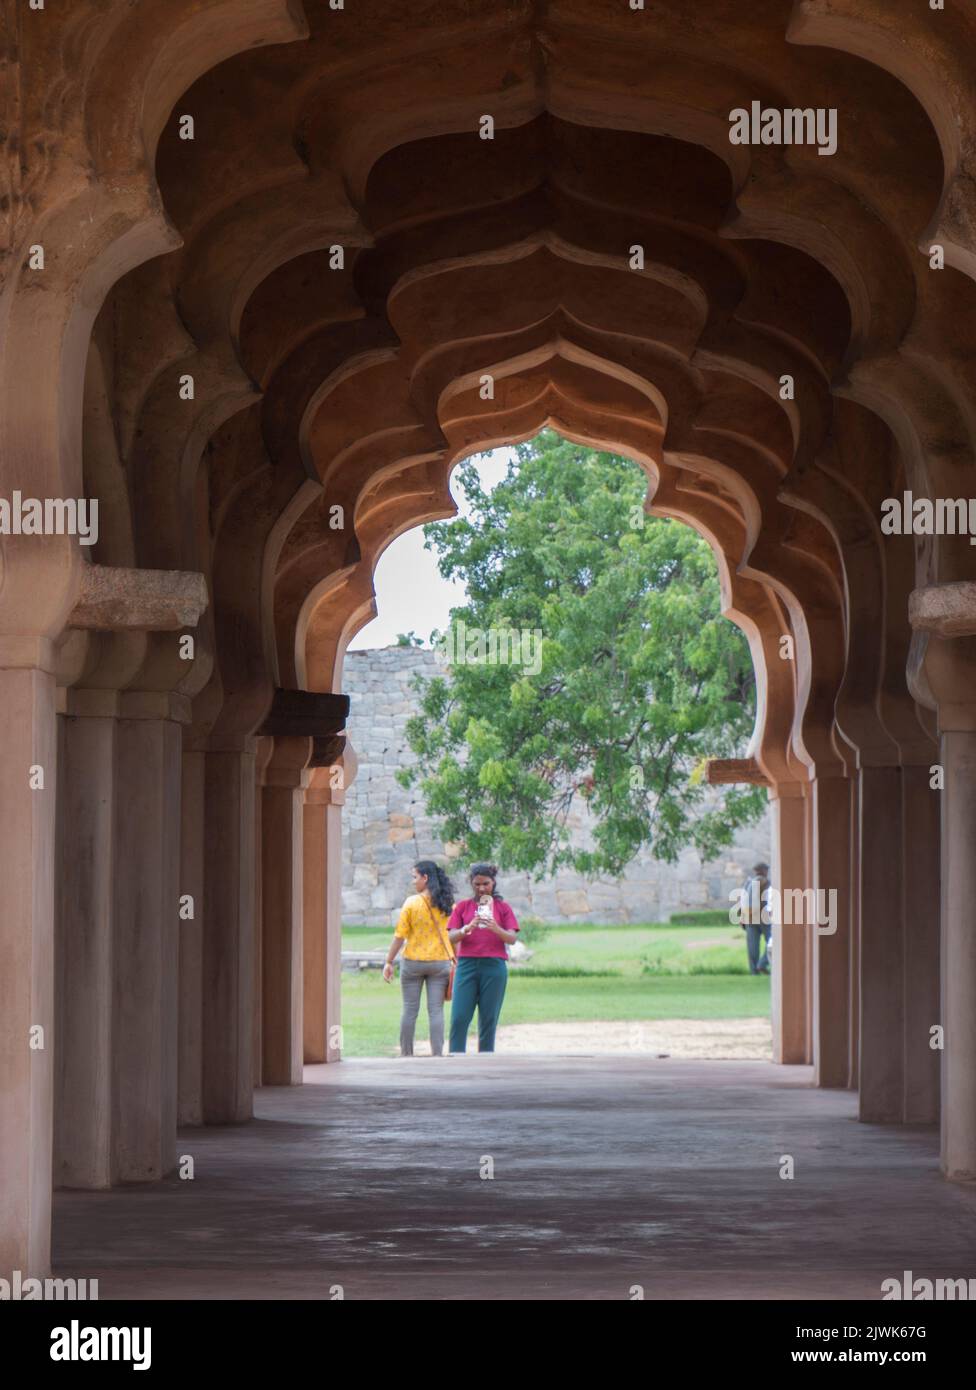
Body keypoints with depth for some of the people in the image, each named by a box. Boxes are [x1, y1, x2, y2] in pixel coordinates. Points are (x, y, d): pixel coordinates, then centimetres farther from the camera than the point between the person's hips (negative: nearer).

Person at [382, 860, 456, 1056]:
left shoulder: (412, 903, -9)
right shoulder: (447, 904, -1)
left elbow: (400, 936, -7)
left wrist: (389, 962, 0)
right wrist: (454, 960, 12)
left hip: (413, 961, -2)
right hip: (440, 962, 2)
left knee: (410, 1010, 7)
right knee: (436, 1010, 4)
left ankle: (406, 1053, 12)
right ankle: (437, 1054, 0)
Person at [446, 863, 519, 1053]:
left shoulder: (502, 907, 8)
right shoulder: (462, 906, 10)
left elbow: (512, 938, 0)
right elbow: (452, 937, 2)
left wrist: (496, 929, -21)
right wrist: (468, 928, -18)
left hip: (494, 966, 0)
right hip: (467, 964, 0)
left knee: (488, 1019, 0)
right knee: (459, 1018, -8)